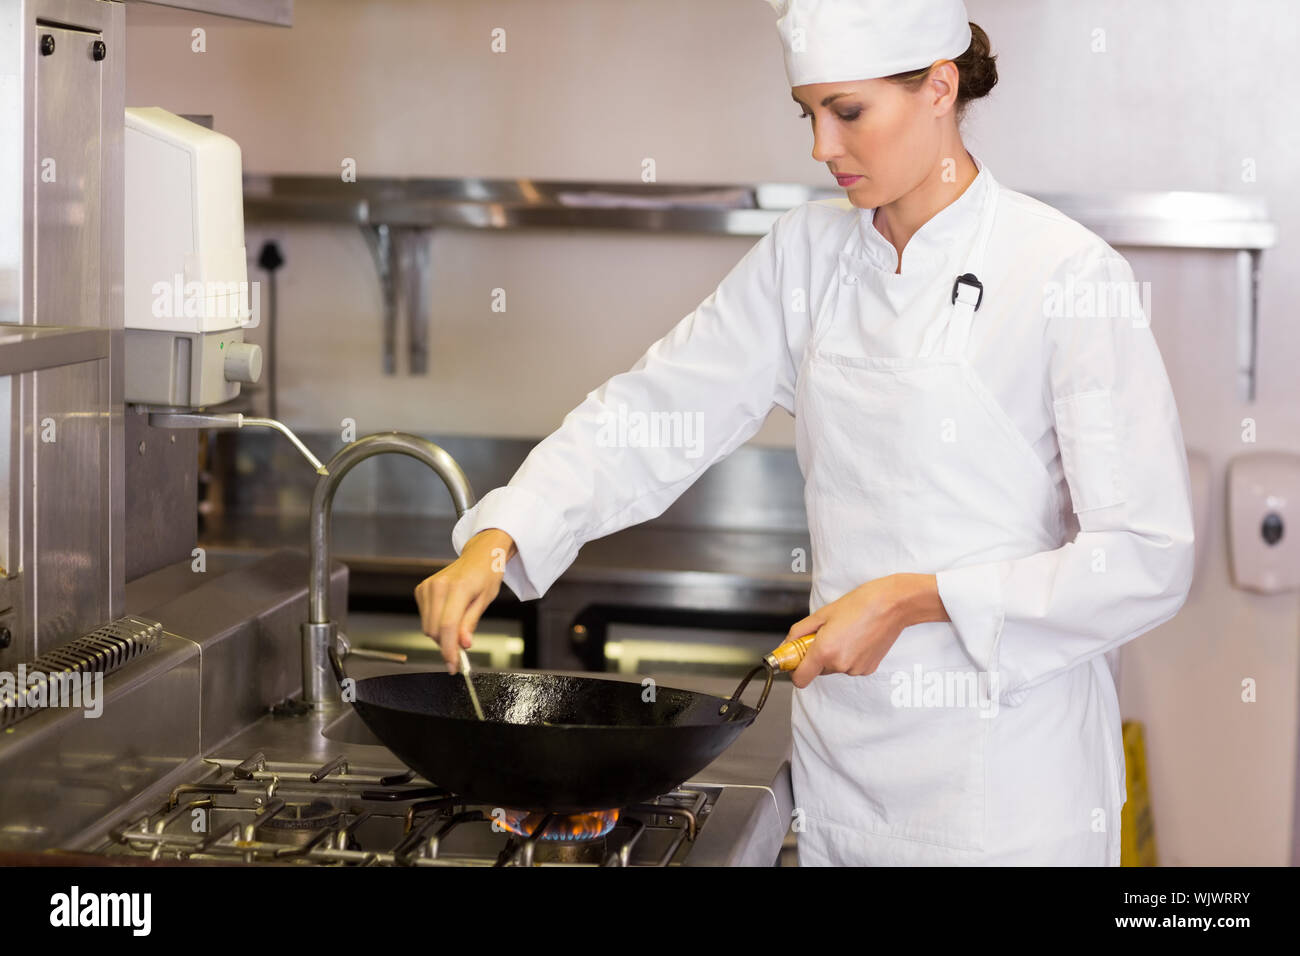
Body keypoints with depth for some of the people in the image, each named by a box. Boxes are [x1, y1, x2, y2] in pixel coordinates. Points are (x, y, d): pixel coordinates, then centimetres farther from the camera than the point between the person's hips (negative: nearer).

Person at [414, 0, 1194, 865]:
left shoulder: (1069, 276, -14)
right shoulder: (809, 254, 3)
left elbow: (1149, 561, -16)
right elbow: (655, 413, 3)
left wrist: (913, 600, -19)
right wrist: (496, 542, -11)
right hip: (843, 761, 5)